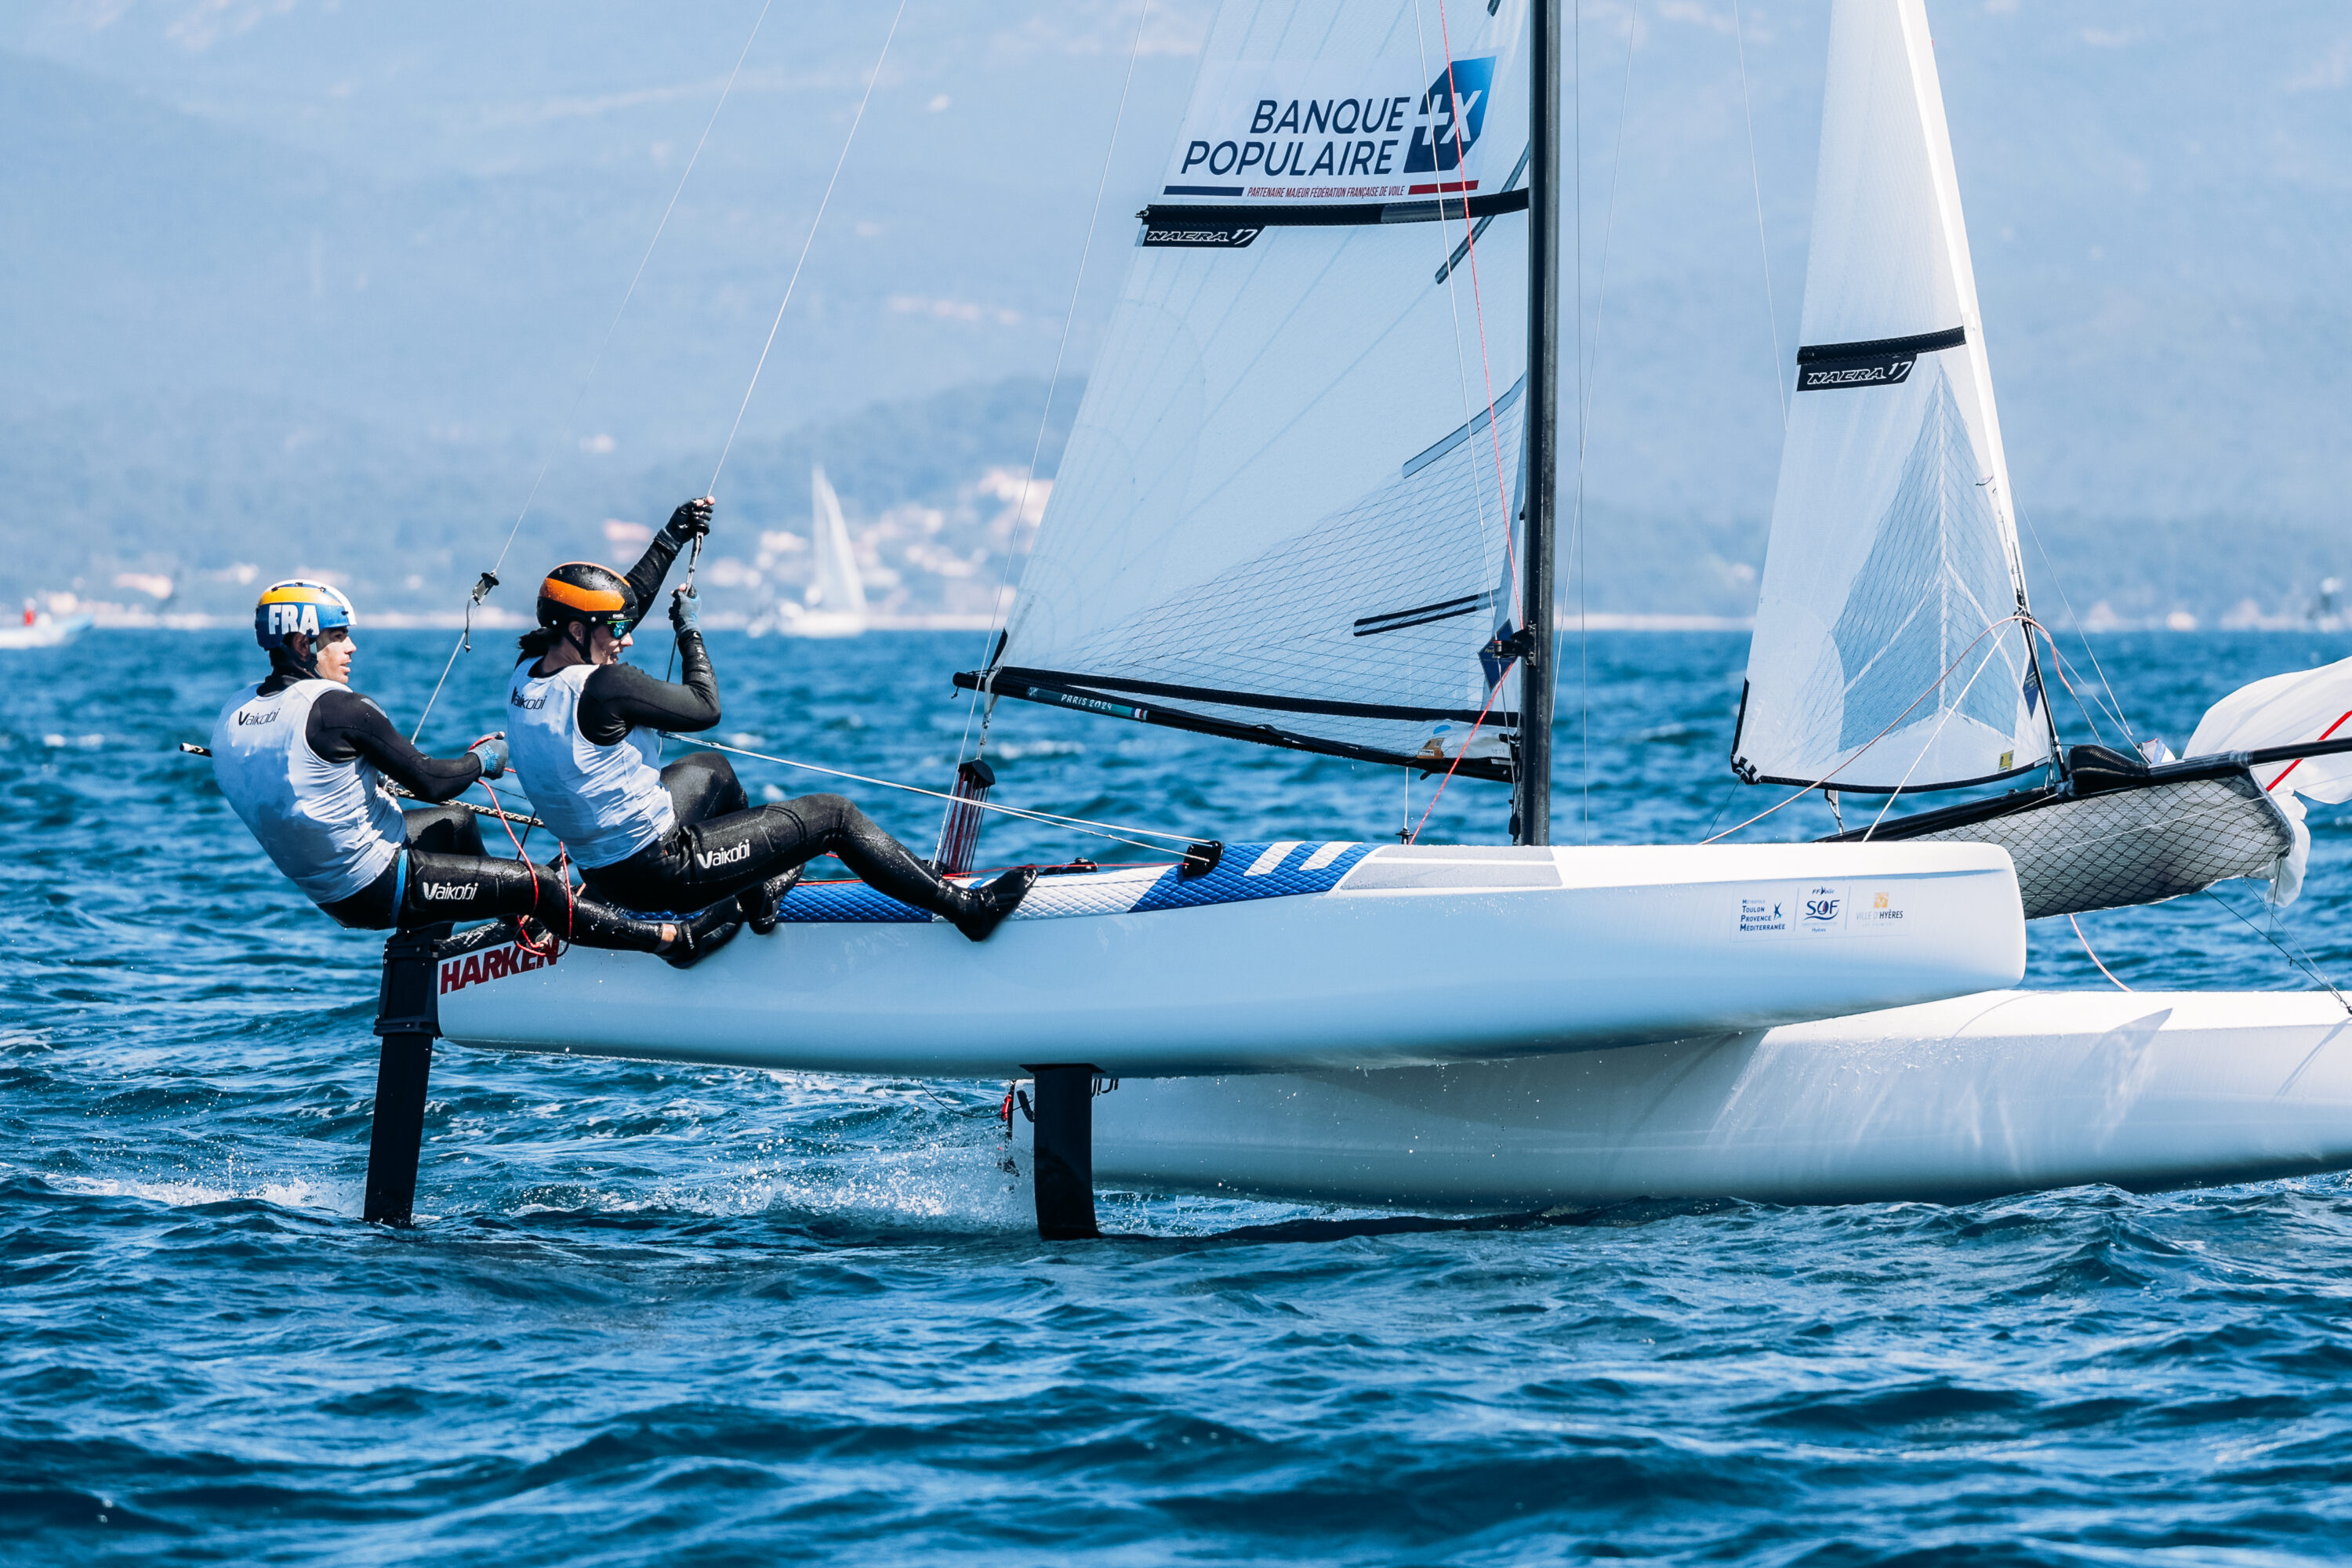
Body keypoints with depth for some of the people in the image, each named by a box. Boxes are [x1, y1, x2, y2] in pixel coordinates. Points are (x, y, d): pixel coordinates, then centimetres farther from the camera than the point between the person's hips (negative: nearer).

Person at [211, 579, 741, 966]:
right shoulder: (336, 707, -24)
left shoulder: (234, 714, 0)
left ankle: (513, 923, 51)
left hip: (326, 889, 9)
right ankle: (674, 939, 4)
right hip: (378, 889, -9)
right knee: (537, 885, -2)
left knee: (455, 821, 32)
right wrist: (484, 759, 1)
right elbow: (431, 782, -19)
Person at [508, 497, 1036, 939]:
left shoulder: (527, 673, -1)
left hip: (601, 871, 9)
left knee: (711, 769, 35)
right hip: (660, 873, -9)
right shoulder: (600, 687, -28)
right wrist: (690, 630, 2)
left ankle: (760, 893, 48)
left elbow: (624, 602, 15)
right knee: (833, 816, 3)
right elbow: (705, 707, -13)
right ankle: (968, 908, 11)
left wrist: (671, 539, 17)